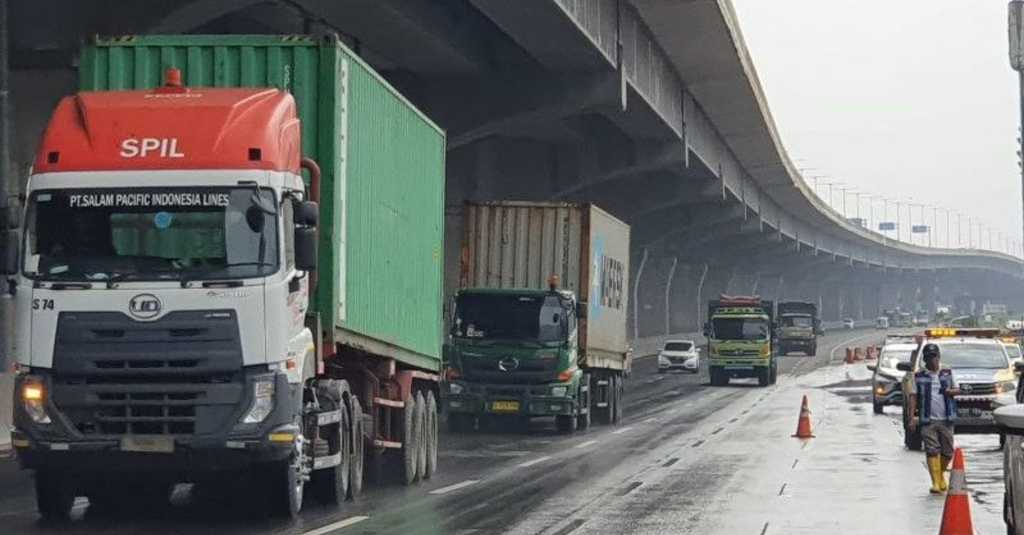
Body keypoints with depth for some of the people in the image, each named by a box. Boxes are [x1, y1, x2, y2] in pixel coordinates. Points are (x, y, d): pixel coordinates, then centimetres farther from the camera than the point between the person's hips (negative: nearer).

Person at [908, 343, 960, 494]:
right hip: (928, 420, -2)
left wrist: (951, 391, -10)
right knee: (932, 451, -10)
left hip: (946, 419, 2)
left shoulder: (947, 373, 9)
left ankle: (941, 475, 31)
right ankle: (936, 483, -12)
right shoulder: (919, 377, 4)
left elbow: (957, 390, 15)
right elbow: (913, 396, 3)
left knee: (947, 452, 5)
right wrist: (912, 416, -5)